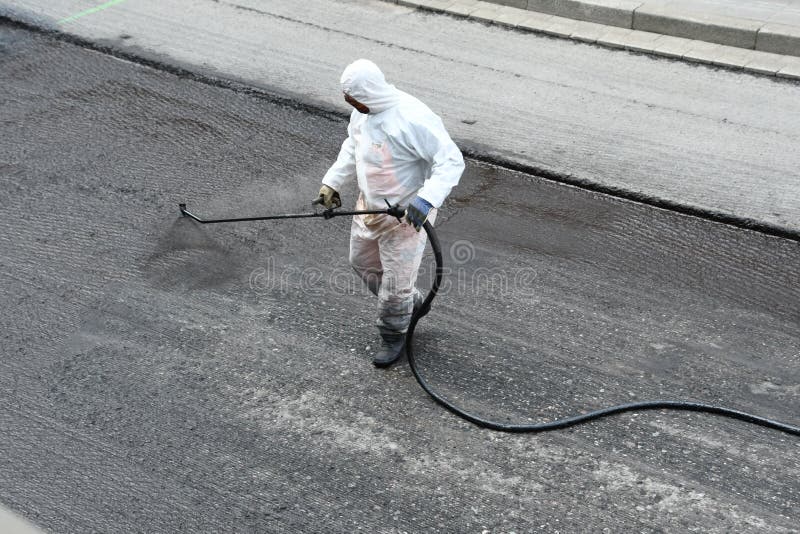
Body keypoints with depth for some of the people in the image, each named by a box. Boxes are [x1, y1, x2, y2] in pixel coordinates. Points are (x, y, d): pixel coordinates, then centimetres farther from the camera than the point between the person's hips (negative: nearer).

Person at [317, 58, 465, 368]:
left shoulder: (413, 119, -31)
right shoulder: (363, 111, -5)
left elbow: (452, 161, -29)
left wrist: (426, 200, -40)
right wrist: (332, 182, 7)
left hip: (405, 215, -8)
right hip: (369, 205, 9)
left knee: (396, 280, 4)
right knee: (362, 262, 25)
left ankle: (393, 337, 31)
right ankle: (410, 302, 47)